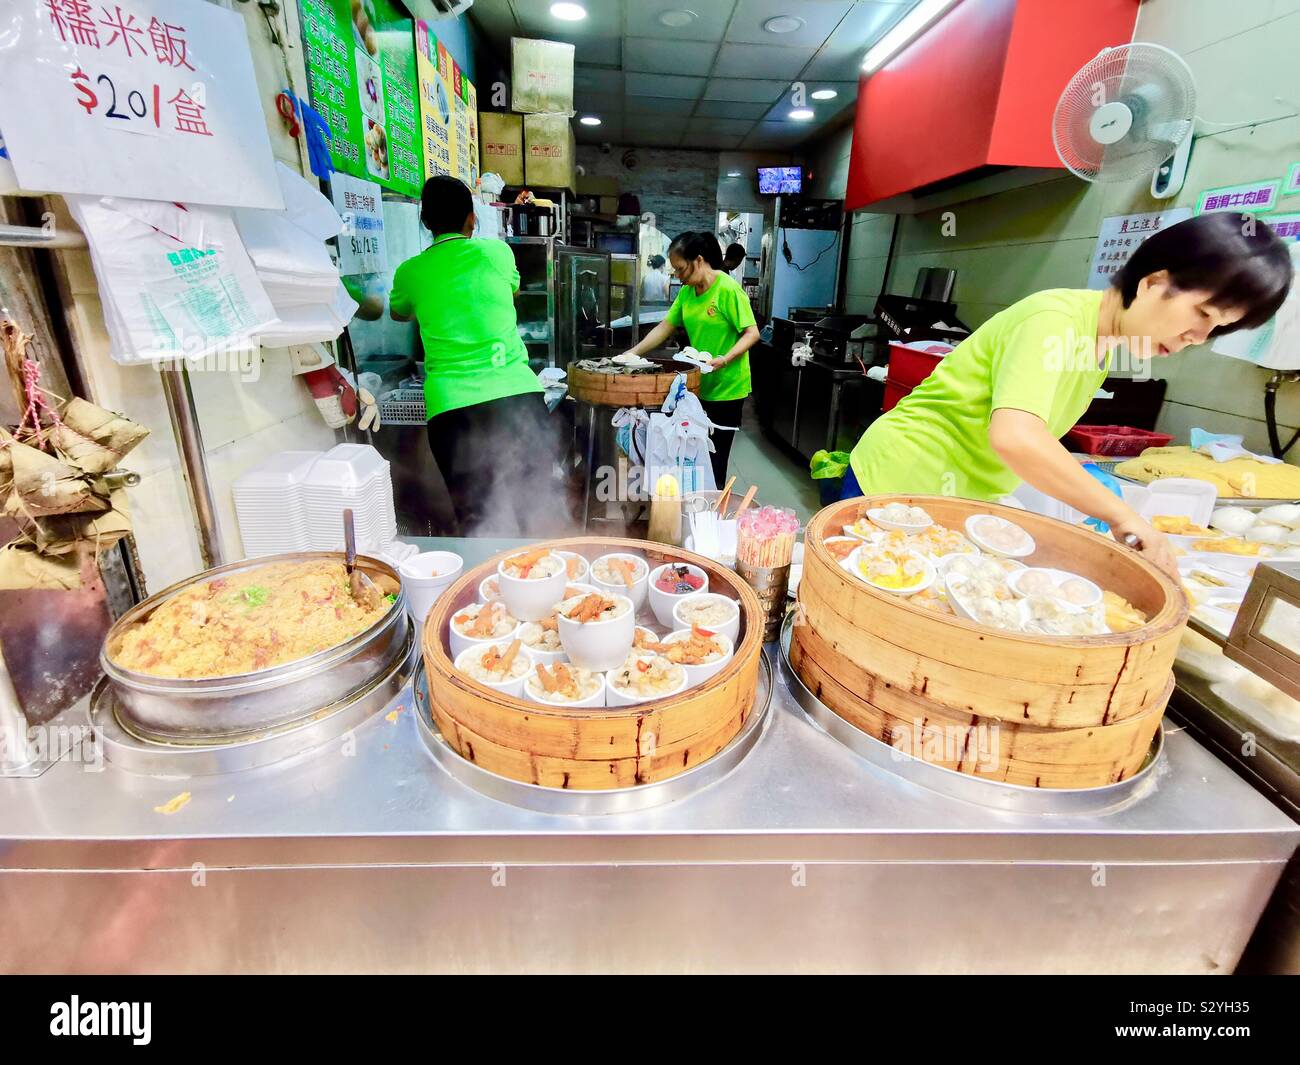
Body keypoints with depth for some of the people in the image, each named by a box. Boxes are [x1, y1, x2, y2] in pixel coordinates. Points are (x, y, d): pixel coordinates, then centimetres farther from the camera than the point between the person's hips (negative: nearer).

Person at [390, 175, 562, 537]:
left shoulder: (410, 271, 13)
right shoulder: (496, 251, 10)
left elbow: (399, 313, 35)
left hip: (452, 406, 0)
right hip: (517, 395, 0)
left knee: (477, 519, 4)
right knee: (534, 510, 11)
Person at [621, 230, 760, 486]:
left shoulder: (728, 289, -15)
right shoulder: (687, 291, 7)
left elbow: (752, 333, -15)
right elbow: (665, 327, 11)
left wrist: (724, 359, -28)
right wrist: (633, 353, 3)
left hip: (726, 387, -7)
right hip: (699, 385, 7)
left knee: (715, 457, -1)